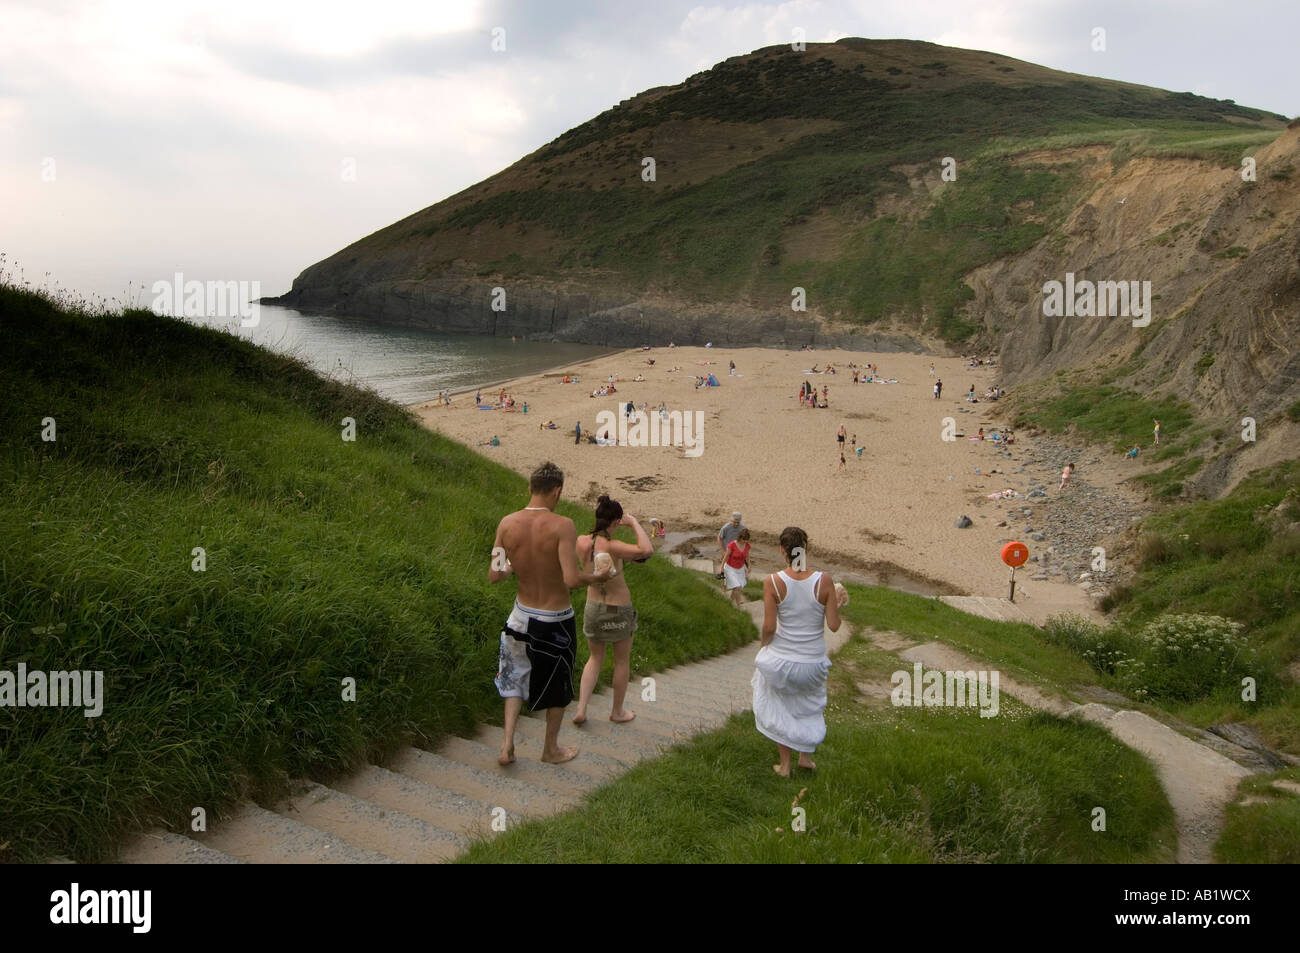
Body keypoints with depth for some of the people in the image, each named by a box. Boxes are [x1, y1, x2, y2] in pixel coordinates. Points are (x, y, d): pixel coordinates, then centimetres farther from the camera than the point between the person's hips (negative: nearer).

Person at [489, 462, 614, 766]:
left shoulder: (507, 523, -9)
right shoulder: (562, 525, -22)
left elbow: (494, 575, -6)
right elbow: (571, 579, -29)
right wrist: (596, 577, -10)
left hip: (523, 615, 4)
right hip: (556, 621, -4)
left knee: (516, 677, 24)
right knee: (558, 685, 18)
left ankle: (507, 745, 17)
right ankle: (551, 749, 34)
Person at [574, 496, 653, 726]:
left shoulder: (582, 543, -10)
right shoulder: (612, 546, -28)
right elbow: (647, 551, -41)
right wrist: (634, 523, -28)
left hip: (593, 607, 5)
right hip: (619, 610, -5)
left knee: (595, 658, 24)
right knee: (622, 662, 18)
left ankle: (581, 709, 15)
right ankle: (617, 711, 32)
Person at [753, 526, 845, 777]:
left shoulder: (773, 582, -17)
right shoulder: (824, 581, -14)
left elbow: (769, 627, -16)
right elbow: (834, 625, -11)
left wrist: (763, 646, 4)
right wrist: (838, 603, 8)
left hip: (781, 660, -1)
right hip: (813, 662, 1)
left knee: (779, 709, 23)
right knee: (809, 706, 30)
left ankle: (784, 764, 34)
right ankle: (805, 756, 41)